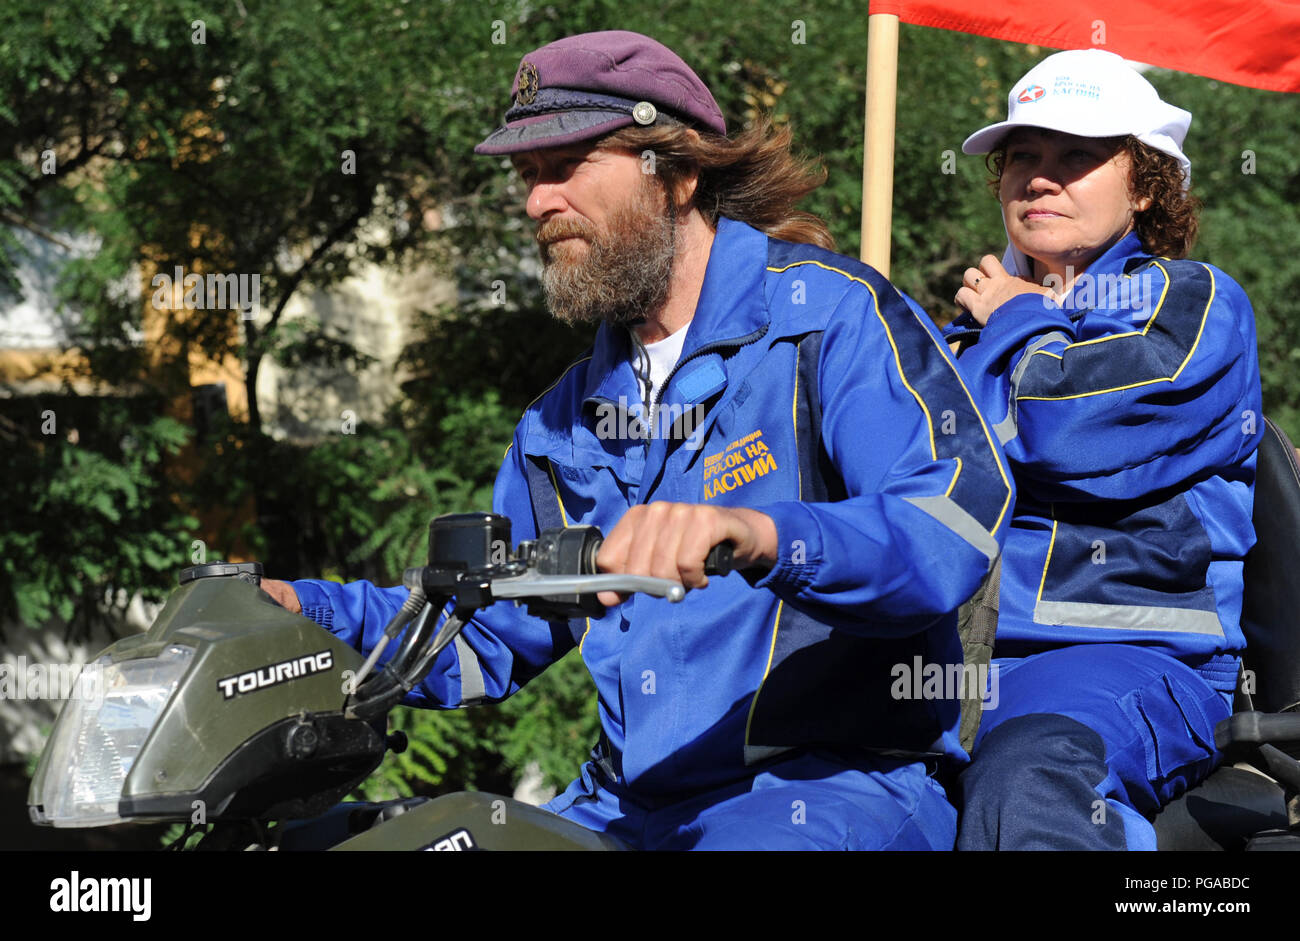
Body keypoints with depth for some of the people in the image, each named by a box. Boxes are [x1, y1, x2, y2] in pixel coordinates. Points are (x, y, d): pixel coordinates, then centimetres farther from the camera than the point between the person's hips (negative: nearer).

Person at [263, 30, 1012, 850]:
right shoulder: (566, 420, 22)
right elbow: (491, 637, 27)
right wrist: (311, 613, 11)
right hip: (627, 805, 7)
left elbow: (962, 516, -21)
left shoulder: (830, 314, -3)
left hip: (839, 787, -7)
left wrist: (763, 534, -38)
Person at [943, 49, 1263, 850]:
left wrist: (1023, 324, 10)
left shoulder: (1197, 304, 11)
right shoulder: (976, 328, 29)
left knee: (1020, 787, -40)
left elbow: (1074, 437, -6)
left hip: (1125, 656, -4)